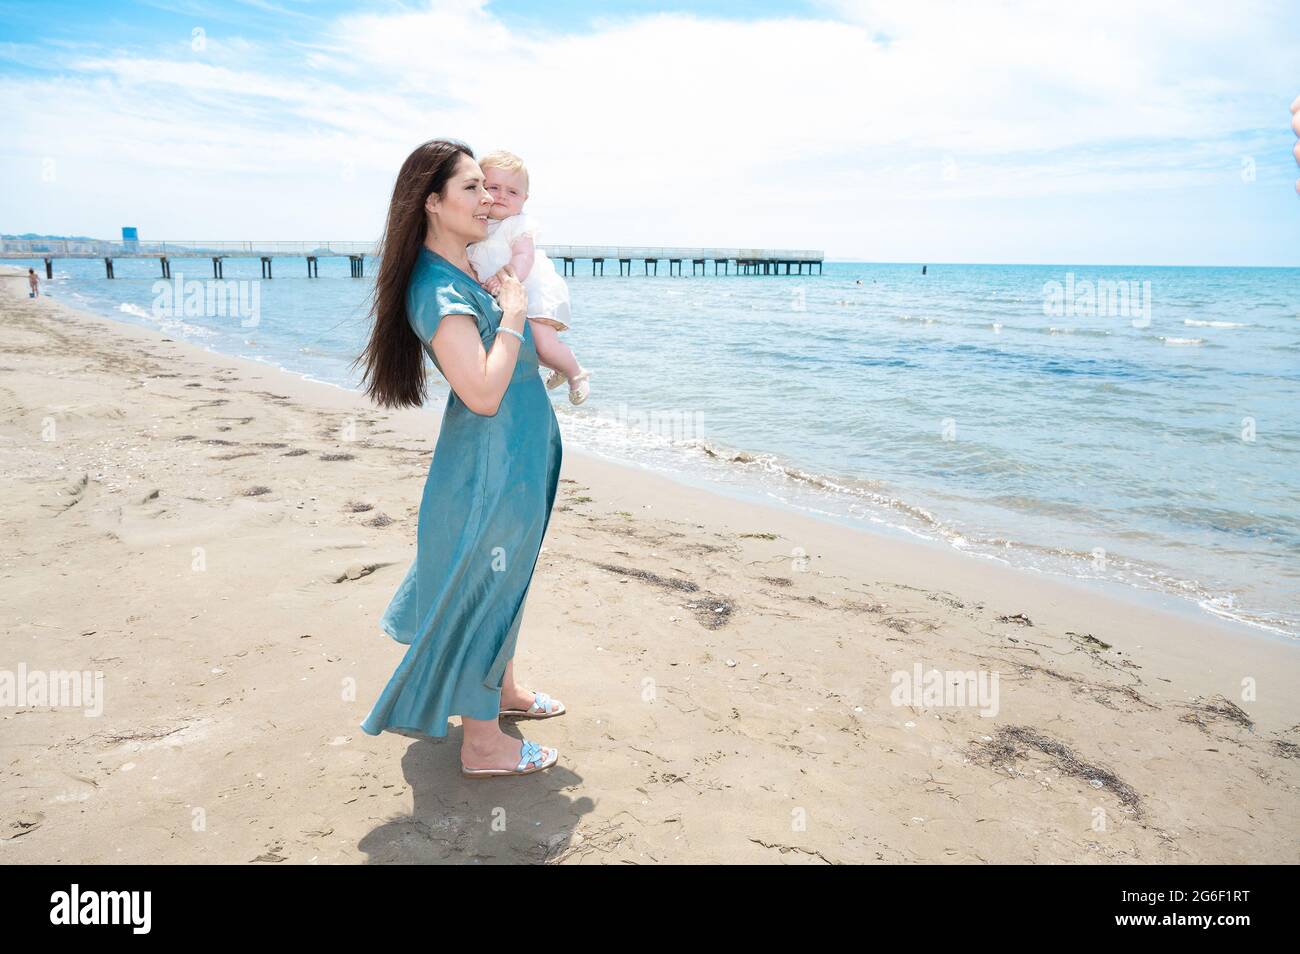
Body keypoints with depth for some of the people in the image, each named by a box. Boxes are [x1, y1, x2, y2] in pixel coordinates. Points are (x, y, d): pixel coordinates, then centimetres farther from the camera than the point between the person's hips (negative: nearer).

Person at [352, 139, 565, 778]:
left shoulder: (464, 270, 7)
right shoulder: (438, 289, -23)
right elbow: (483, 394, -30)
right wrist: (513, 315, -21)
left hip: (514, 456, 10)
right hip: (490, 465, -10)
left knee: (502, 581, 22)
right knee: (484, 588, 1)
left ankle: (502, 690, 41)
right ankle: (482, 743, 16)